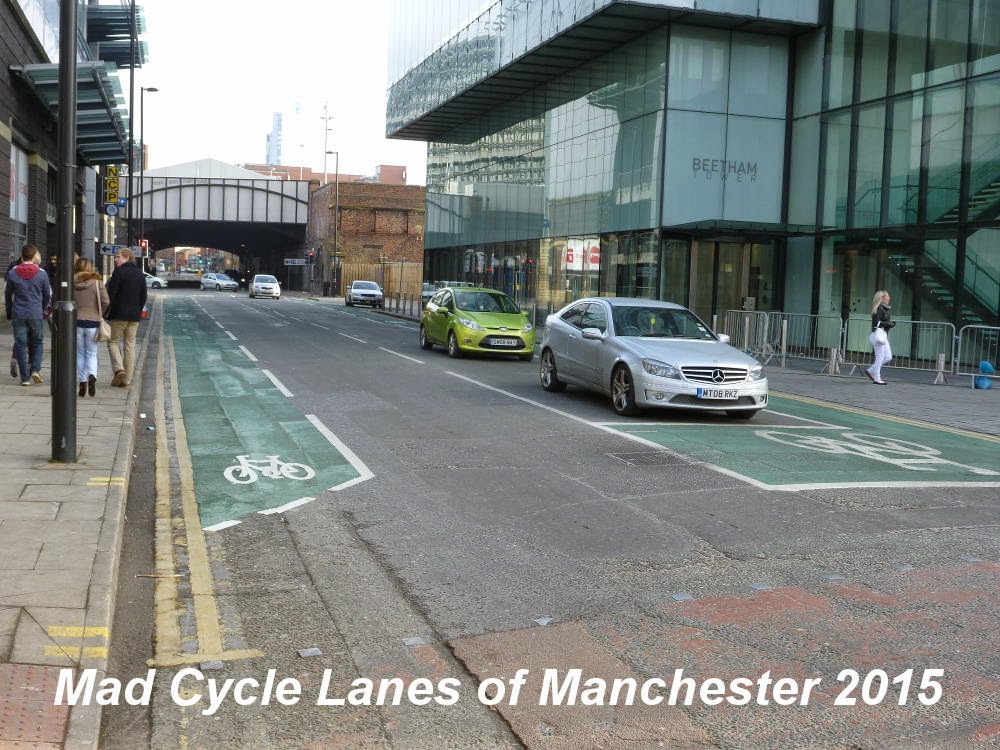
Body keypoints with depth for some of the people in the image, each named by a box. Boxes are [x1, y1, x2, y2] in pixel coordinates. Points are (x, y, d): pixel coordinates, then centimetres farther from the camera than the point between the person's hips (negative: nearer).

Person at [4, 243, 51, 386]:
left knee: (20, 345, 5)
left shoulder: (12, 273, 0)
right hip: (36, 314, 0)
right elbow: (47, 295, 6)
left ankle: (25, 377, 4)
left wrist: (9, 313, 18)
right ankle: (35, 369, -4)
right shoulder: (41, 274, -2)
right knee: (37, 343, 14)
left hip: (18, 315, 1)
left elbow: (8, 295, 7)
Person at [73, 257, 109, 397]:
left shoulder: (71, 283, -2)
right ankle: (92, 376, -17)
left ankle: (82, 382, 9)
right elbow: (105, 302, -9)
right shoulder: (97, 282, -5)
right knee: (92, 353, 7)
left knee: (80, 354, 12)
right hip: (93, 322, -1)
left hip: (76, 322, 1)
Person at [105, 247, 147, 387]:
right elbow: (143, 296, 14)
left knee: (113, 341, 7)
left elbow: (111, 294, -13)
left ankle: (119, 369, -13)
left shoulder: (119, 272, -10)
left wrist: (106, 312, -7)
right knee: (130, 345, 7)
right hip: (134, 315, 6)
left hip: (119, 314, -6)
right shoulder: (140, 274, 10)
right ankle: (126, 379, 8)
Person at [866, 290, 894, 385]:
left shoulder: (885, 308, 16)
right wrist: (889, 324, -14)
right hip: (878, 334, -10)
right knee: (880, 357, -5)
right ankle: (877, 379, 2)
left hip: (884, 336, 10)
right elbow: (877, 323, -20)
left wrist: (891, 324, 2)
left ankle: (870, 371, 19)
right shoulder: (879, 309, -13)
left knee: (888, 357, 11)